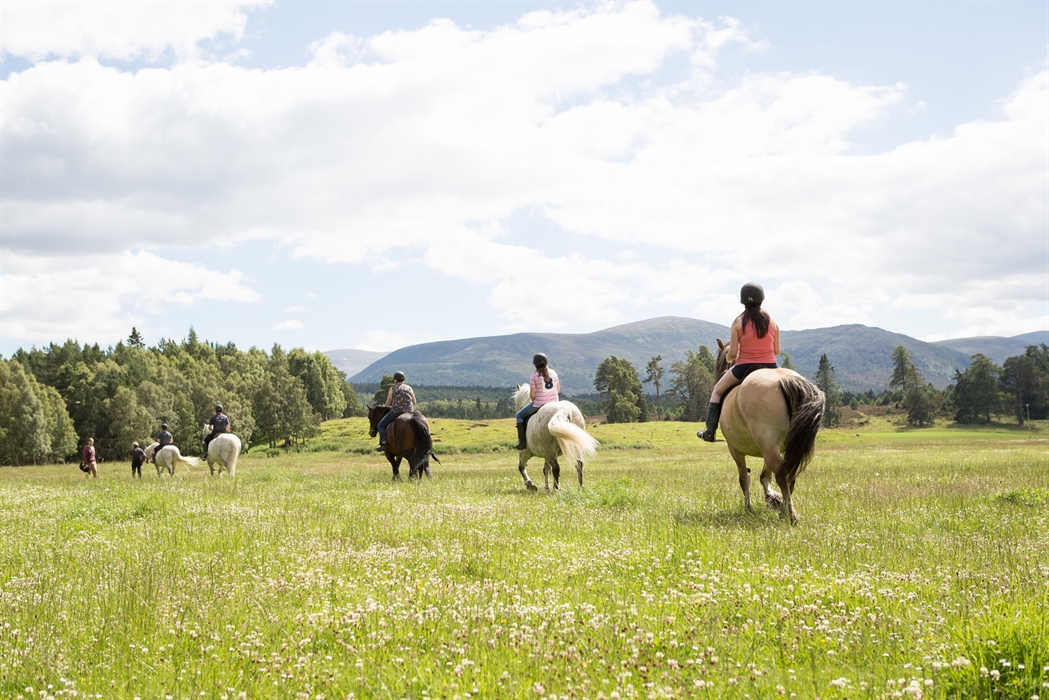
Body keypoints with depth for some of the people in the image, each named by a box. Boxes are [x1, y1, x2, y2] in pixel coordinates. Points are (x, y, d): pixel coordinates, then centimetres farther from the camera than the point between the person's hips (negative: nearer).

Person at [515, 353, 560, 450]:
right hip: (554, 403, 5)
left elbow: (531, 394, -11)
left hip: (539, 404, -4)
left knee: (520, 415, 17)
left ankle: (522, 442, 9)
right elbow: (558, 389, 10)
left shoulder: (535, 375, -12)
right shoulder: (553, 373, 3)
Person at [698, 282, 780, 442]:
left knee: (717, 390, 22)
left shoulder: (738, 322, -8)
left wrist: (729, 359, 16)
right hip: (770, 367, 2)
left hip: (744, 368, -2)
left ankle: (710, 432, 19)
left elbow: (732, 353, -8)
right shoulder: (772, 321, -1)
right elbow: (776, 350, 3)